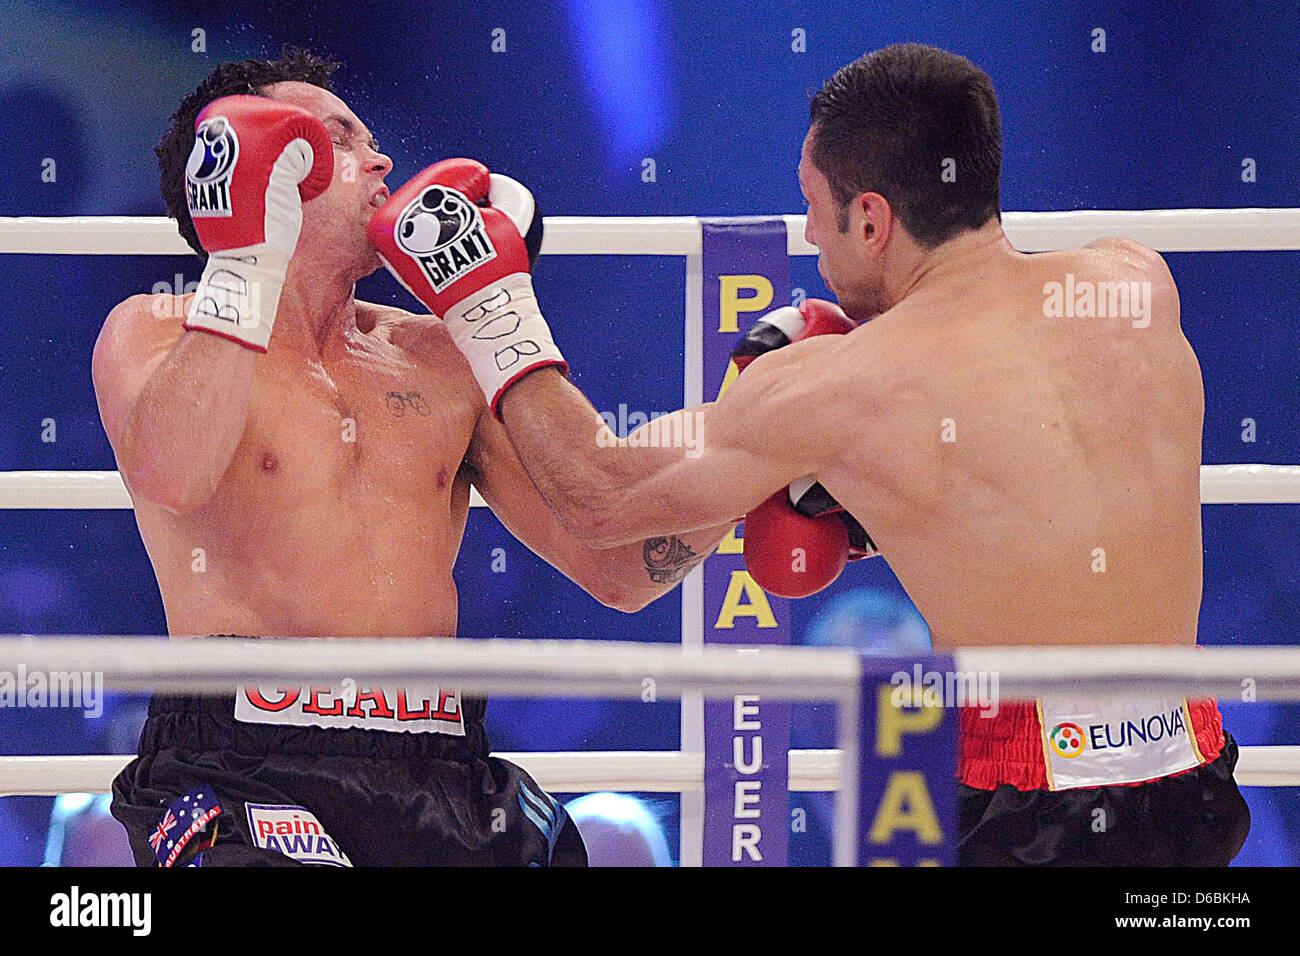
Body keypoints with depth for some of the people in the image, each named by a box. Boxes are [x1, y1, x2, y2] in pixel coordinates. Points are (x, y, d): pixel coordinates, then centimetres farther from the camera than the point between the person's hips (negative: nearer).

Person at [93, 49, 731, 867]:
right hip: (247, 777, -5)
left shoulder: (442, 361, 18)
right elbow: (171, 474, -18)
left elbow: (617, 570, 16)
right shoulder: (156, 333, 7)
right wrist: (251, 261, -15)